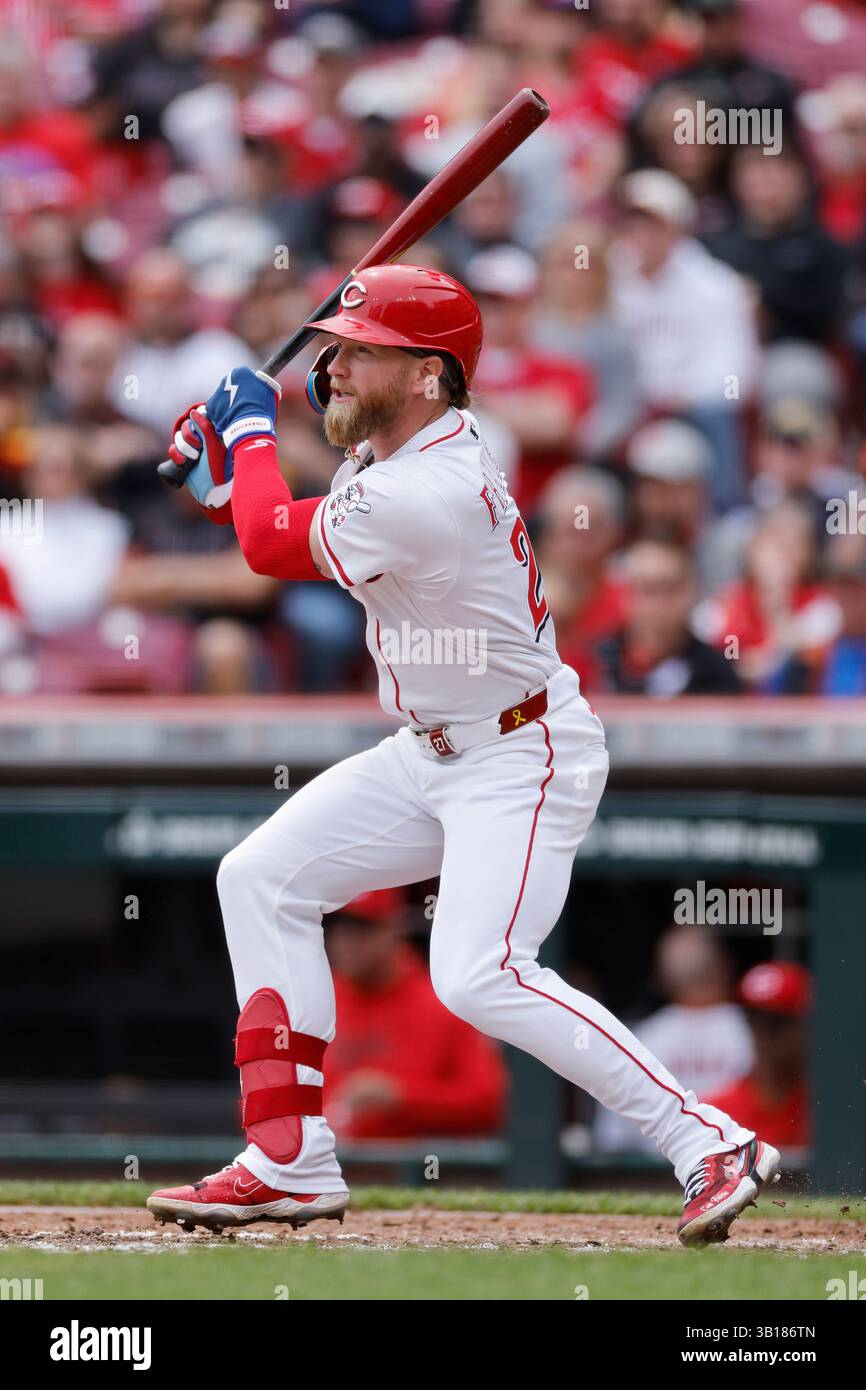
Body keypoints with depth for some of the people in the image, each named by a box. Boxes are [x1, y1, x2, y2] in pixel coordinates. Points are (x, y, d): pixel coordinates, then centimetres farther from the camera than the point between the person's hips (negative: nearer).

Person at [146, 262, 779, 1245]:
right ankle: (292, 1162, 10)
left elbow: (271, 546, -15)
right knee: (261, 879, 9)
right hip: (430, 751, 11)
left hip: (522, 757, -11)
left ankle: (711, 1147, -19)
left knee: (480, 977, -24)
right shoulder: (389, 450, 3)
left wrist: (251, 428, 0)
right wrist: (225, 460, 3)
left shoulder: (425, 495, -27)